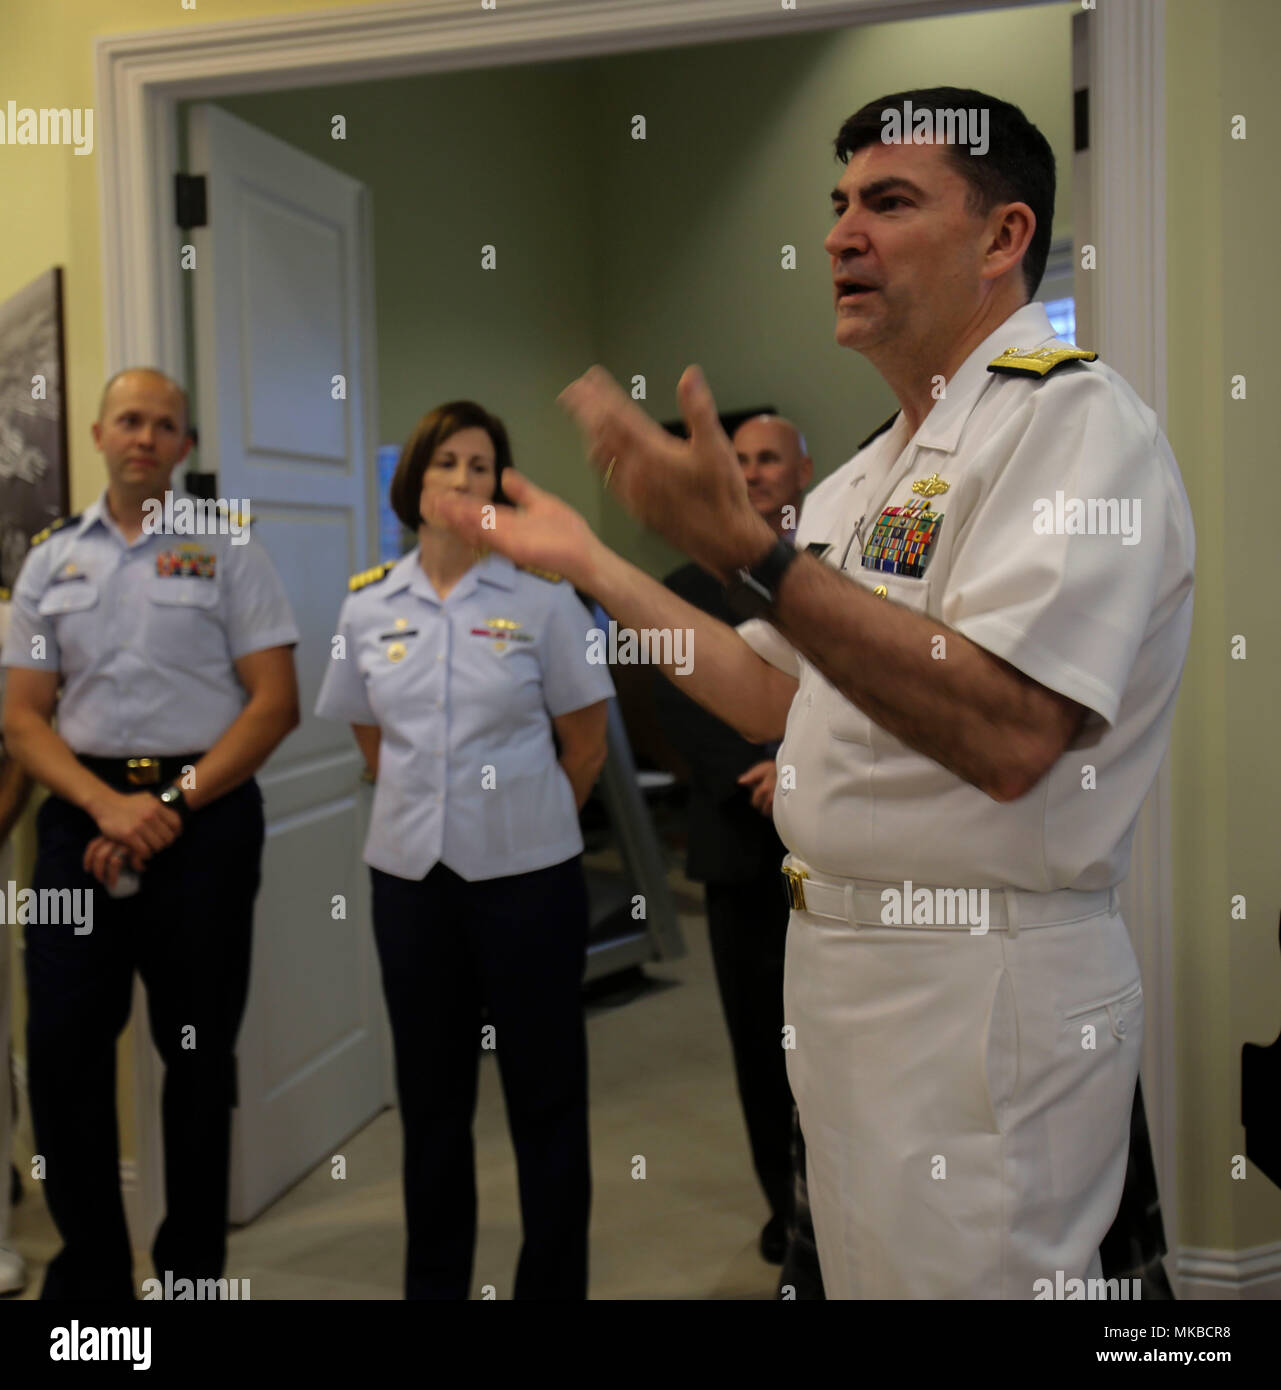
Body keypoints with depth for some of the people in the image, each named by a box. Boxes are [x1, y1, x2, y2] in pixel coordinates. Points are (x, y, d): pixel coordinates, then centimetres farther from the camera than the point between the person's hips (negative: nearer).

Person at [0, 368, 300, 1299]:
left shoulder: (228, 553, 4)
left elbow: (275, 704, -3)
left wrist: (174, 807, -11)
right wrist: (108, 804, -10)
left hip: (206, 812, -2)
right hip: (84, 812, 3)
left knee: (199, 1050, 5)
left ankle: (192, 1265, 20)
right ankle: (90, 1268, 16)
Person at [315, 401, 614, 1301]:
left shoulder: (543, 598, -5)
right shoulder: (368, 606, 4)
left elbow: (586, 747, 2)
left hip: (527, 874, -3)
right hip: (412, 873, 3)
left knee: (546, 1093, 5)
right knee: (431, 1097, 13)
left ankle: (554, 1282, 21)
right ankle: (434, 1282, 27)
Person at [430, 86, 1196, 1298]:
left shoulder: (1074, 418, -15)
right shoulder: (875, 471, 15)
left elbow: (1006, 734, -28)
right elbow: (783, 700, 16)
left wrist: (744, 552, -33)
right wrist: (592, 566, 15)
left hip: (980, 988, -9)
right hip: (841, 961, 9)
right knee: (862, 1271, 20)